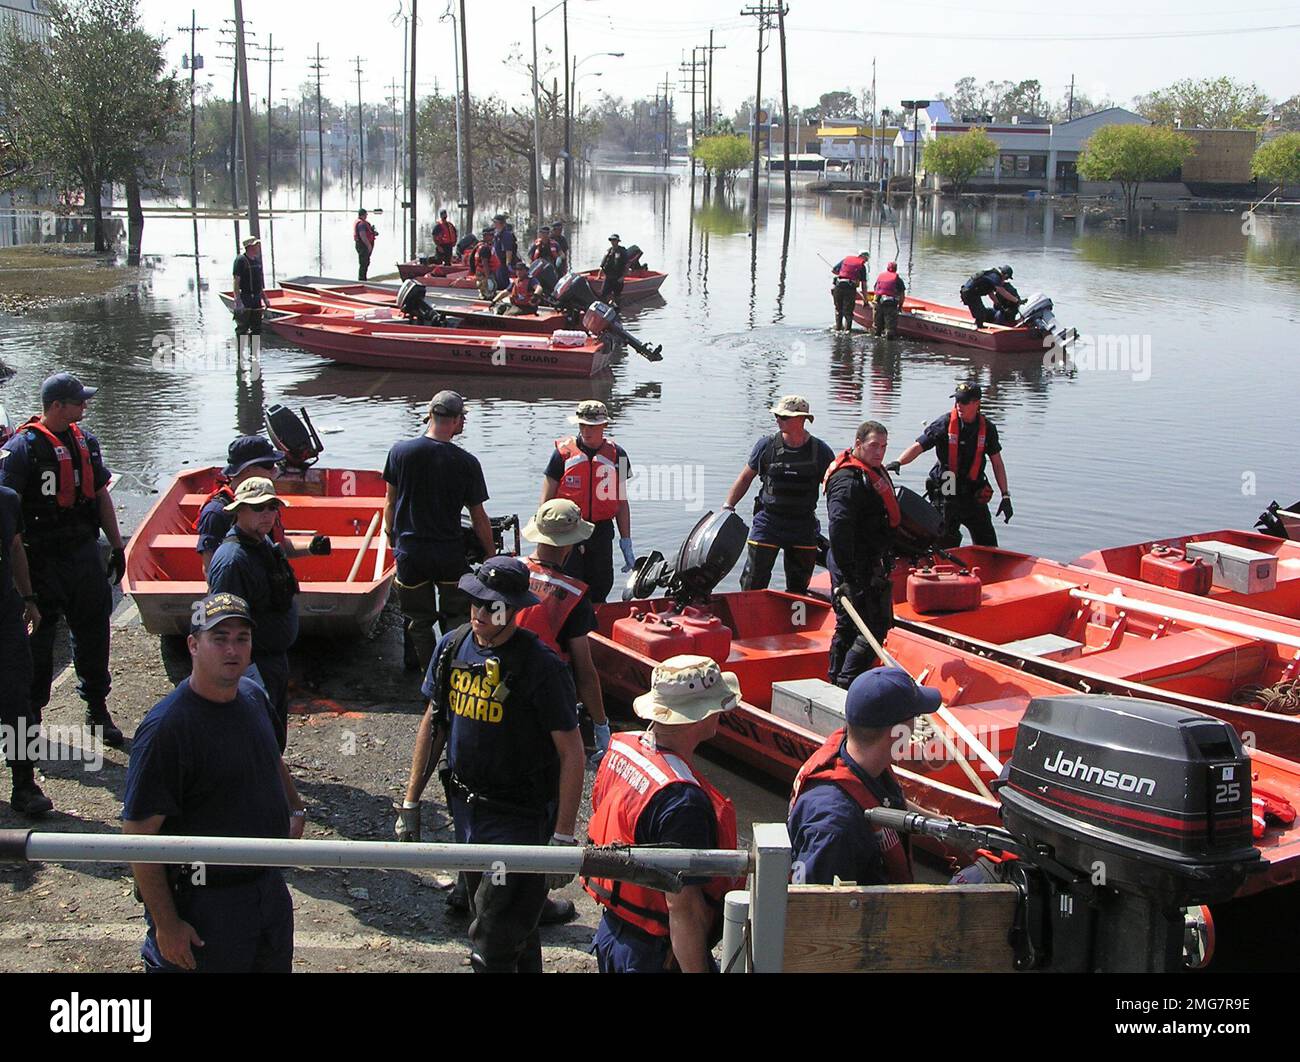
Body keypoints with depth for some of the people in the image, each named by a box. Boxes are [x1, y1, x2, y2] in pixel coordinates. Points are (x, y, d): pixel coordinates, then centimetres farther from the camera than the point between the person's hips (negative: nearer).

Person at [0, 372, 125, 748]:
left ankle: (97, 709, 22)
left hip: (84, 553, 6)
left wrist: (117, 547, 16)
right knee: (38, 636, 4)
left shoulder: (85, 441, 10)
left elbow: (101, 495, 17)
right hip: (43, 559, -5)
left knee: (92, 631, 10)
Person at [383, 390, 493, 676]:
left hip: (409, 552, 2)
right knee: (456, 620, 14)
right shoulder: (466, 462, -10)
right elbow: (478, 518, -4)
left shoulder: (400, 451, -5)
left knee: (419, 622, 15)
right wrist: (491, 556, 8)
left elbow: (390, 501, 5)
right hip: (450, 553, -2)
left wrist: (390, 535, 21)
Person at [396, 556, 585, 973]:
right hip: (466, 809, 6)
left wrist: (563, 837, -18)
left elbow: (571, 753, -16)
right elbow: (433, 723, 11)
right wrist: (411, 801, 12)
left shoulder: (540, 666, -19)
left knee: (493, 946, -5)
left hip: (520, 818, -6)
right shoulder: (452, 646, 0)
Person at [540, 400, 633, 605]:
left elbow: (622, 503, 12)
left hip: (602, 532, 3)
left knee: (601, 588, 9)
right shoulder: (563, 452, -3)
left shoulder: (616, 455, 5)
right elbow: (546, 500, 0)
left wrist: (626, 541, 9)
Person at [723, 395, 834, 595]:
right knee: (753, 584, -4)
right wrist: (728, 507, 3)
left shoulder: (821, 451, -3)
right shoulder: (766, 445, -3)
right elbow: (745, 478, 9)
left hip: (804, 526, 1)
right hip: (768, 522, -1)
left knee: (798, 588, 10)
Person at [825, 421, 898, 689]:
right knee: (873, 629, -10)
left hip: (872, 566, 10)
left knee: (848, 627, 16)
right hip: (858, 570, -10)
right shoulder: (848, 480, -20)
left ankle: (835, 683, 24)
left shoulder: (874, 473, 15)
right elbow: (839, 529, -29)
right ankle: (847, 685, -8)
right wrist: (847, 576, -33)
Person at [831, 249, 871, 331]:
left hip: (838, 285, 3)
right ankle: (847, 329, -1)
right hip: (850, 287, -3)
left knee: (838, 309, 15)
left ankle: (838, 328, 18)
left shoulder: (846, 259, 15)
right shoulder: (862, 266, 7)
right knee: (848, 311, 3)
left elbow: (833, 270, 16)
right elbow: (864, 285, 6)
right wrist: (865, 299, 11)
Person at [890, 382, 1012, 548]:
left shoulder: (987, 428, 2)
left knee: (988, 547, 6)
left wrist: (1005, 496, 7)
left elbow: (997, 463, 9)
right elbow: (917, 447, -11)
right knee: (947, 544, -6)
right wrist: (898, 462, -29)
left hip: (975, 495, 3)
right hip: (945, 494, -3)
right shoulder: (944, 424, -8)